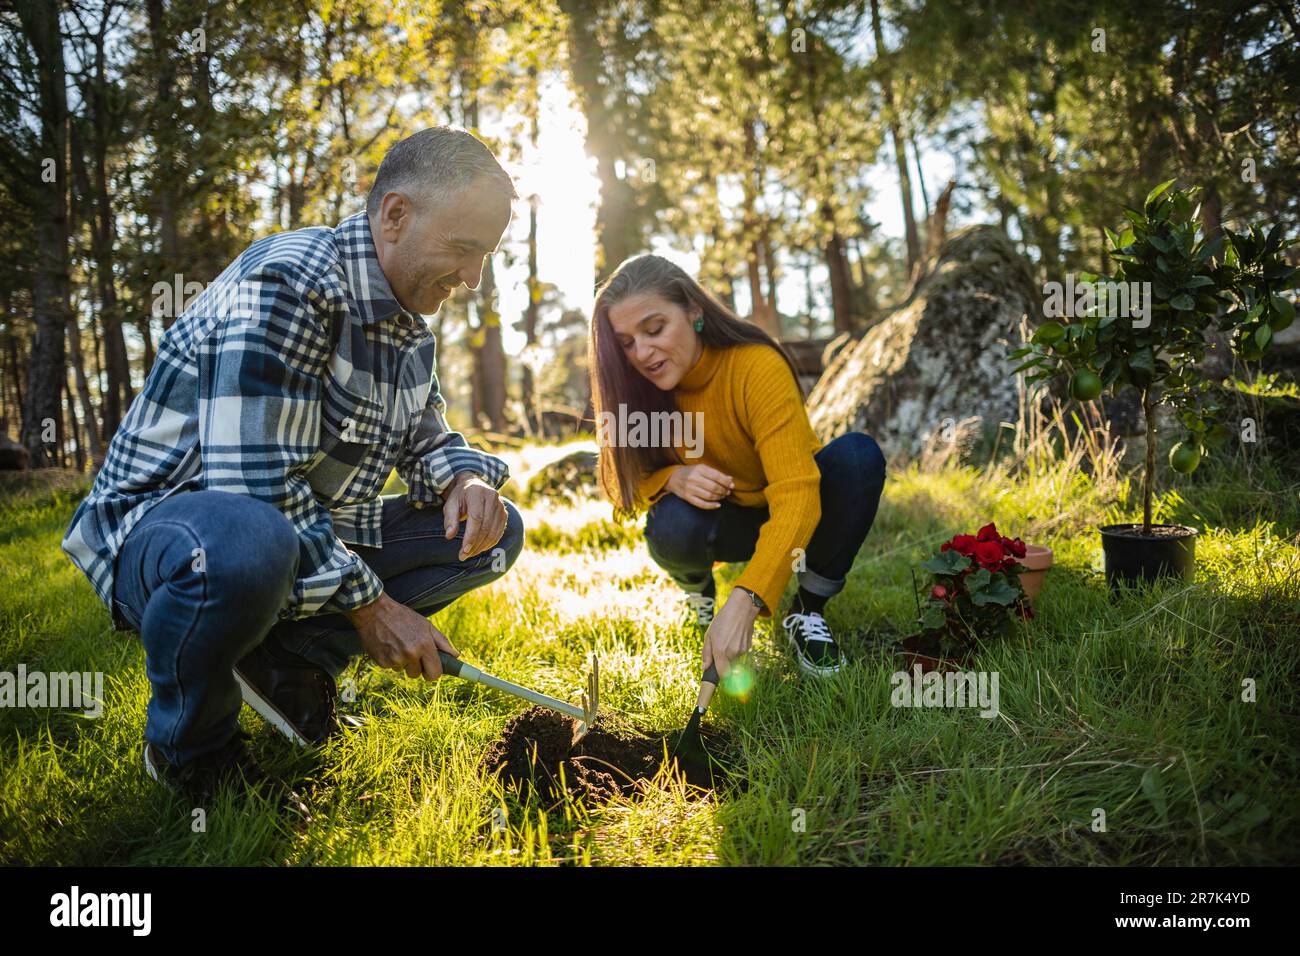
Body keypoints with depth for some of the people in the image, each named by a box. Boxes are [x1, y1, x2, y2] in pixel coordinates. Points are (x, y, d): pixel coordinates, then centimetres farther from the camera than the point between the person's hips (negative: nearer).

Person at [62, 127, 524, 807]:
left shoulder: (405, 316, 5)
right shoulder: (287, 285, -24)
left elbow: (426, 438, 17)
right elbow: (257, 487, -30)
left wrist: (466, 478, -8)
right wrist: (368, 604, -23)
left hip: (306, 536, 8)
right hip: (157, 529, -8)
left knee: (493, 531, 0)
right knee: (245, 543, -44)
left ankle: (290, 657, 0)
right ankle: (188, 747, -13)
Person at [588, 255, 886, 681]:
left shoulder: (758, 366, -29)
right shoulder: (636, 387, -16)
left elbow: (796, 494, -37)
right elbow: (627, 484, -9)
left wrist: (745, 601, -49)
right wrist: (672, 479, -33)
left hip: (786, 519, -1)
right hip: (724, 523, 2)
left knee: (857, 454, -31)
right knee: (673, 524, -33)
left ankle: (807, 612, -11)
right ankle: (699, 597, 4)